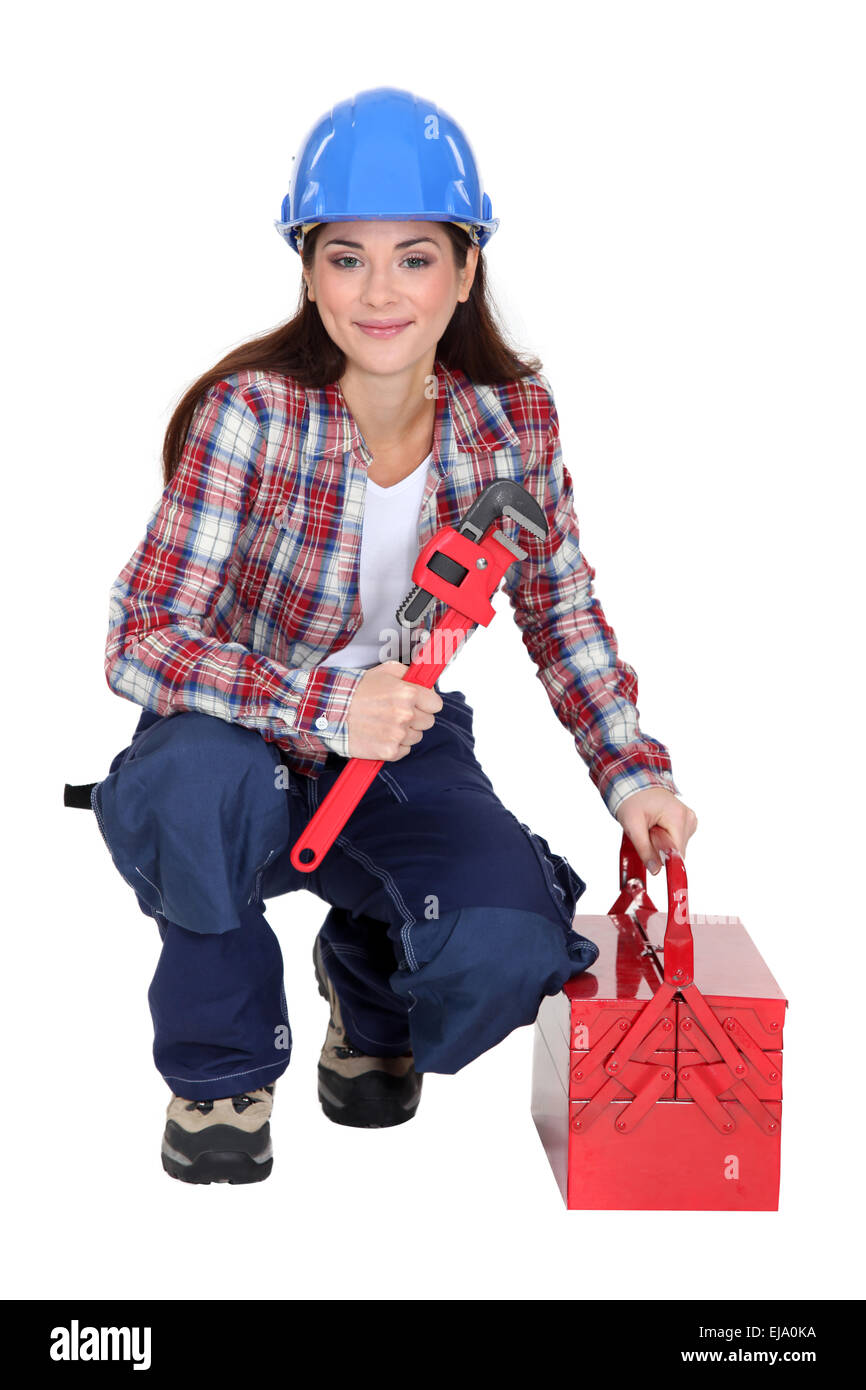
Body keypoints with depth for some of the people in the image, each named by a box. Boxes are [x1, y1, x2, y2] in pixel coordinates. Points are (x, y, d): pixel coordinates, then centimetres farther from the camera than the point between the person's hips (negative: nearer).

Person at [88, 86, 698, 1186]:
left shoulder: (515, 421, -9)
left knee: (510, 956, -25)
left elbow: (562, 613, 5)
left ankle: (367, 979, 17)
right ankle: (222, 1068, -6)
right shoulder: (250, 413, -21)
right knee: (196, 780, -38)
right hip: (245, 738, -2)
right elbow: (140, 639, -25)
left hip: (406, 745, 2)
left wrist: (631, 768, -6)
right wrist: (322, 706, -37)